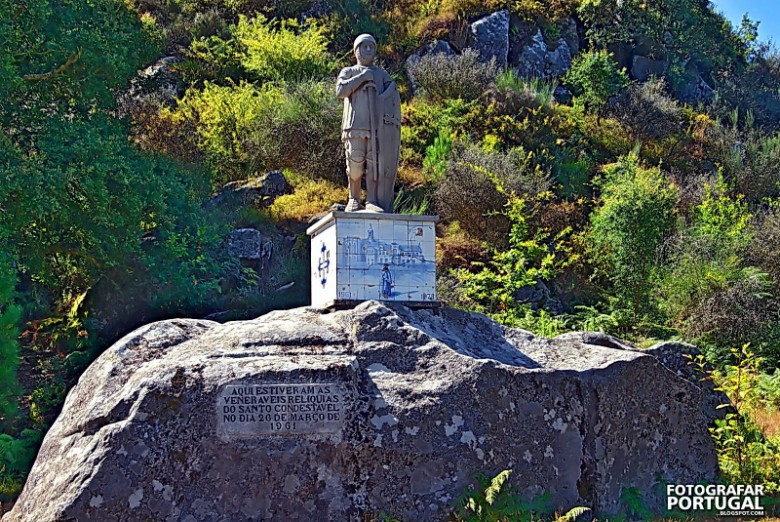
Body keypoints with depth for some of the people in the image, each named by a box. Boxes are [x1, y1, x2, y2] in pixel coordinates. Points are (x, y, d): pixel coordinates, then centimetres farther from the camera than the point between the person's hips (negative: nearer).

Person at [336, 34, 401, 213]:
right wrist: (362, 77, -2)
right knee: (355, 164, -9)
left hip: (378, 126, 2)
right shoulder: (348, 72, 19)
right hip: (356, 126, -2)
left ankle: (372, 201, -10)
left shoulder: (382, 74, 25)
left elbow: (394, 97, 15)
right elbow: (340, 91, -2)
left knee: (375, 164, -8)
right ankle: (354, 199, 5)